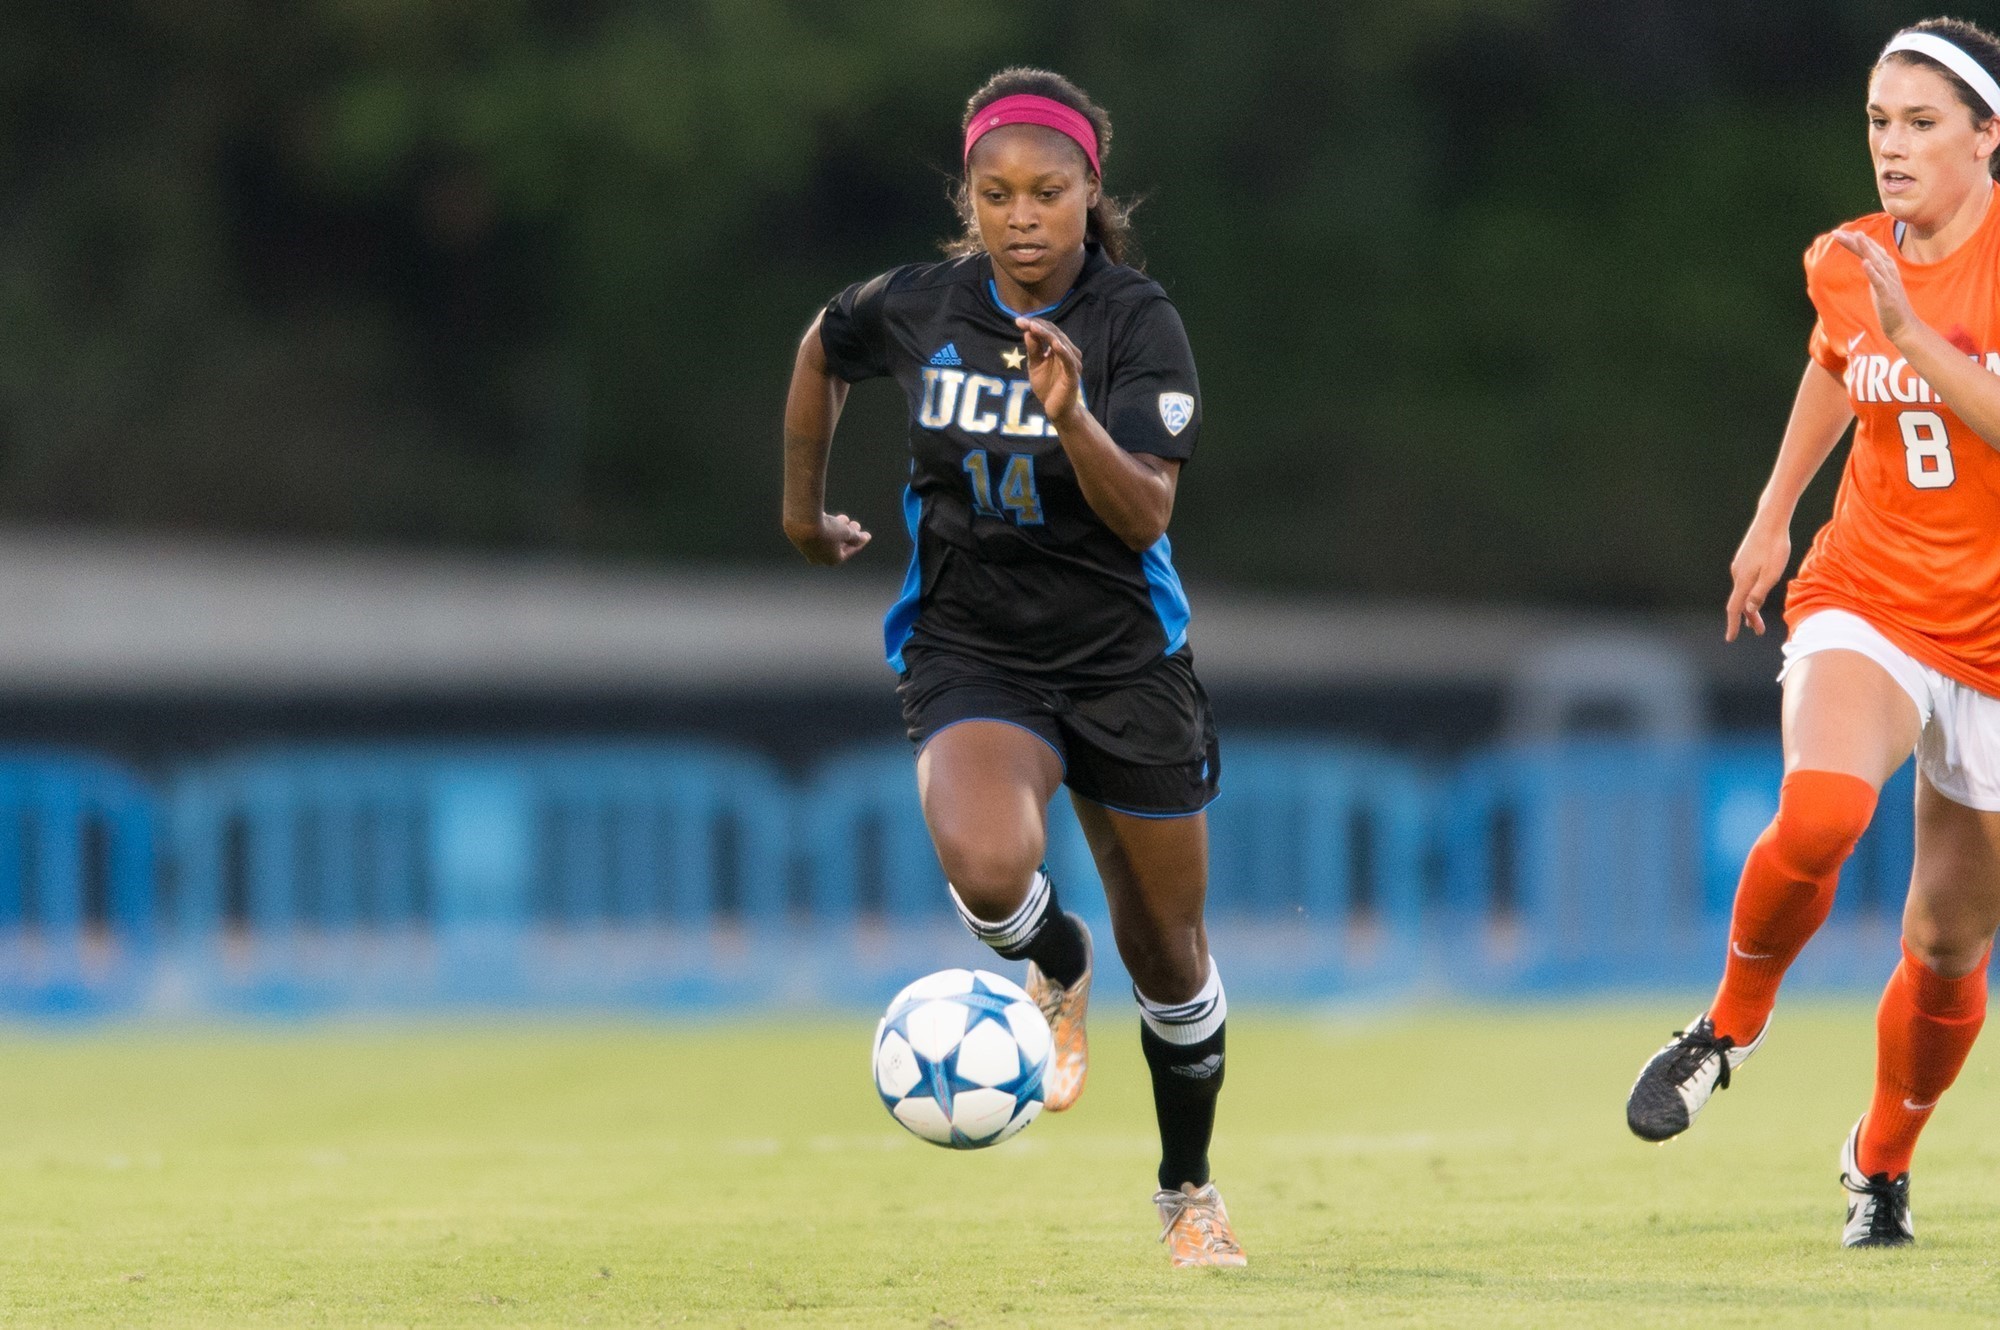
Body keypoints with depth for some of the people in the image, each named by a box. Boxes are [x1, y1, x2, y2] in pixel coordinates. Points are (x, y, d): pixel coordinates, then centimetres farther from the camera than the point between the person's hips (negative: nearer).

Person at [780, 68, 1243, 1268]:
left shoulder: (1138, 322, -14)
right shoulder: (917, 307, -7)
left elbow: (1145, 516, -23)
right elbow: (825, 352, 16)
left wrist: (1071, 415, -39)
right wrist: (804, 507, 23)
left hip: (1124, 660, 0)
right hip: (970, 658, 0)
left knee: (1167, 950, 10)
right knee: (986, 865, -31)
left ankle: (1189, 1190, 36)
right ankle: (1056, 967, 7)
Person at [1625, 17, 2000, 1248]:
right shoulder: (1848, 265, 2)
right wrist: (1774, 517, 27)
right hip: (1868, 602, 2)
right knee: (1818, 814, -32)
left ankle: (1882, 1162, 34)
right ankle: (1734, 1023, -6)